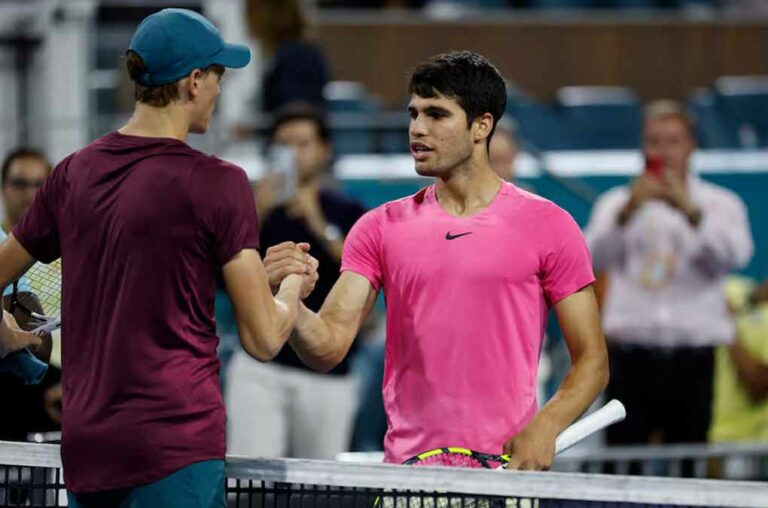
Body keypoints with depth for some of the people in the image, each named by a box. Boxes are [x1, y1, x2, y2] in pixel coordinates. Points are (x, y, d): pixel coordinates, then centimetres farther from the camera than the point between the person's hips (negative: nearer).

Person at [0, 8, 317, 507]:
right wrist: (293, 288, 15)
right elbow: (263, 339, -7)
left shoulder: (73, 172, 9)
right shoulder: (217, 183, -8)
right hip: (175, 445, -6)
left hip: (83, 447, 6)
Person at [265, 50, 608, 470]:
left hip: (507, 466, -2)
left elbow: (591, 360, 2)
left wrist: (544, 427, -15)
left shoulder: (548, 226, 2)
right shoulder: (380, 228, 9)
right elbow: (329, 347, 1)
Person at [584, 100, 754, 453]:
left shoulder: (720, 204, 10)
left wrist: (690, 211, -24)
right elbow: (595, 255, -6)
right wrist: (628, 212, -22)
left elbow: (734, 256, -10)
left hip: (693, 355, 0)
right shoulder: (616, 203, 13)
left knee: (685, 469, -2)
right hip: (631, 354, 0)